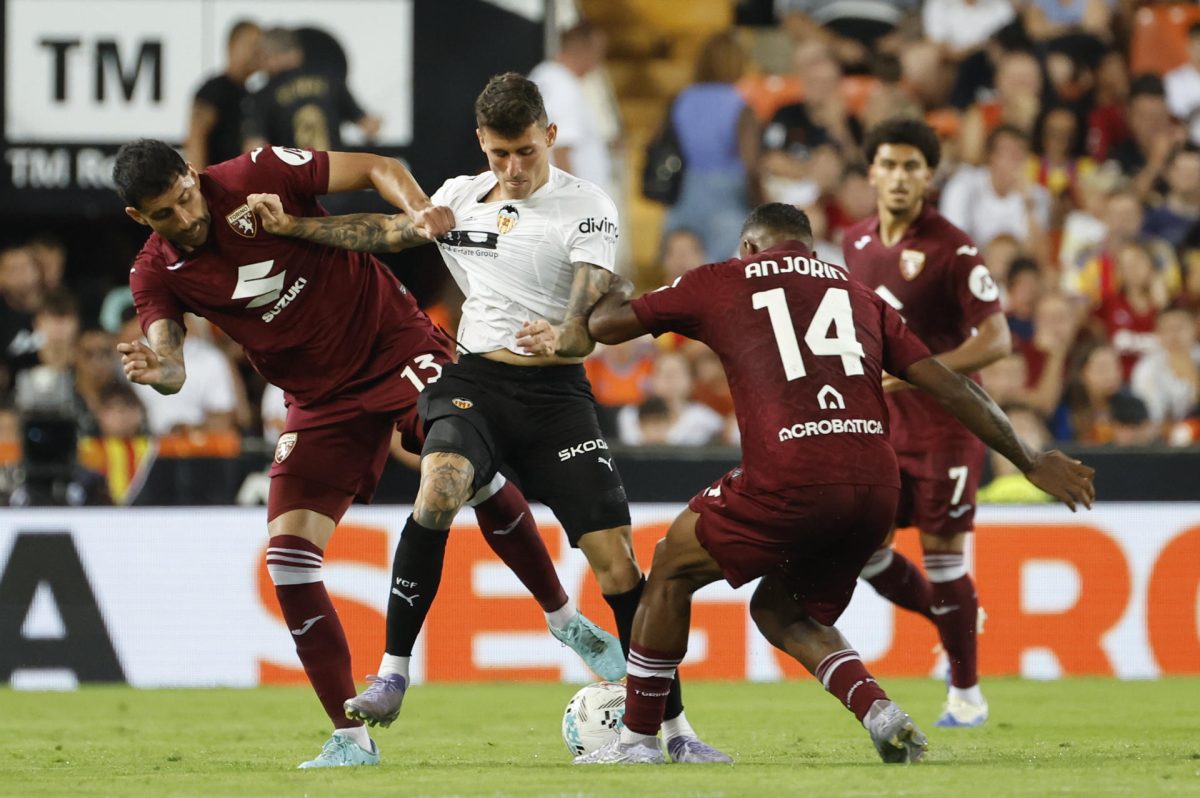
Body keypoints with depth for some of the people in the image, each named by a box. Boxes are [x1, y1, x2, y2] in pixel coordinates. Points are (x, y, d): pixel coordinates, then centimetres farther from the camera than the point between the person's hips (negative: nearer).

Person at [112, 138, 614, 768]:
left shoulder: (259, 177, -12)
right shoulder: (155, 274, -4)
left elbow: (377, 168, -5)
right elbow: (172, 368, -14)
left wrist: (417, 210, -25)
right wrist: (156, 371, -38)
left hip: (397, 346, -3)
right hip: (321, 402, 3)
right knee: (287, 552, -11)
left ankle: (562, 618, 3)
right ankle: (351, 739, -3)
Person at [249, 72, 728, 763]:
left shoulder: (588, 210, -4)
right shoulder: (460, 196, 10)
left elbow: (587, 330, -14)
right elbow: (386, 233, 24)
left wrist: (563, 338, -37)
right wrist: (291, 225, 14)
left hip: (555, 393, -2)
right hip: (473, 381, 2)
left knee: (617, 562, -9)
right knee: (438, 492, -31)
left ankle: (675, 728, 4)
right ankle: (392, 679, -23)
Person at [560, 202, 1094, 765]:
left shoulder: (721, 282, 15)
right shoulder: (861, 296, 24)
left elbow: (604, 327, 22)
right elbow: (949, 387, 20)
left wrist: (611, 295, 46)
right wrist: (1030, 463, 25)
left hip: (791, 481, -5)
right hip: (877, 488, 5)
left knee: (672, 571, 20)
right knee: (779, 613, 25)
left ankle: (638, 739, 22)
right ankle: (878, 711, 2)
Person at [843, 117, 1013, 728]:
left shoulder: (953, 250, -15)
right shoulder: (857, 242, 5)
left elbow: (996, 339, -19)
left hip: (946, 422, -6)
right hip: (882, 424, 6)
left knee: (942, 552, -6)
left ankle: (966, 692, 7)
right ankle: (945, 622, 25)